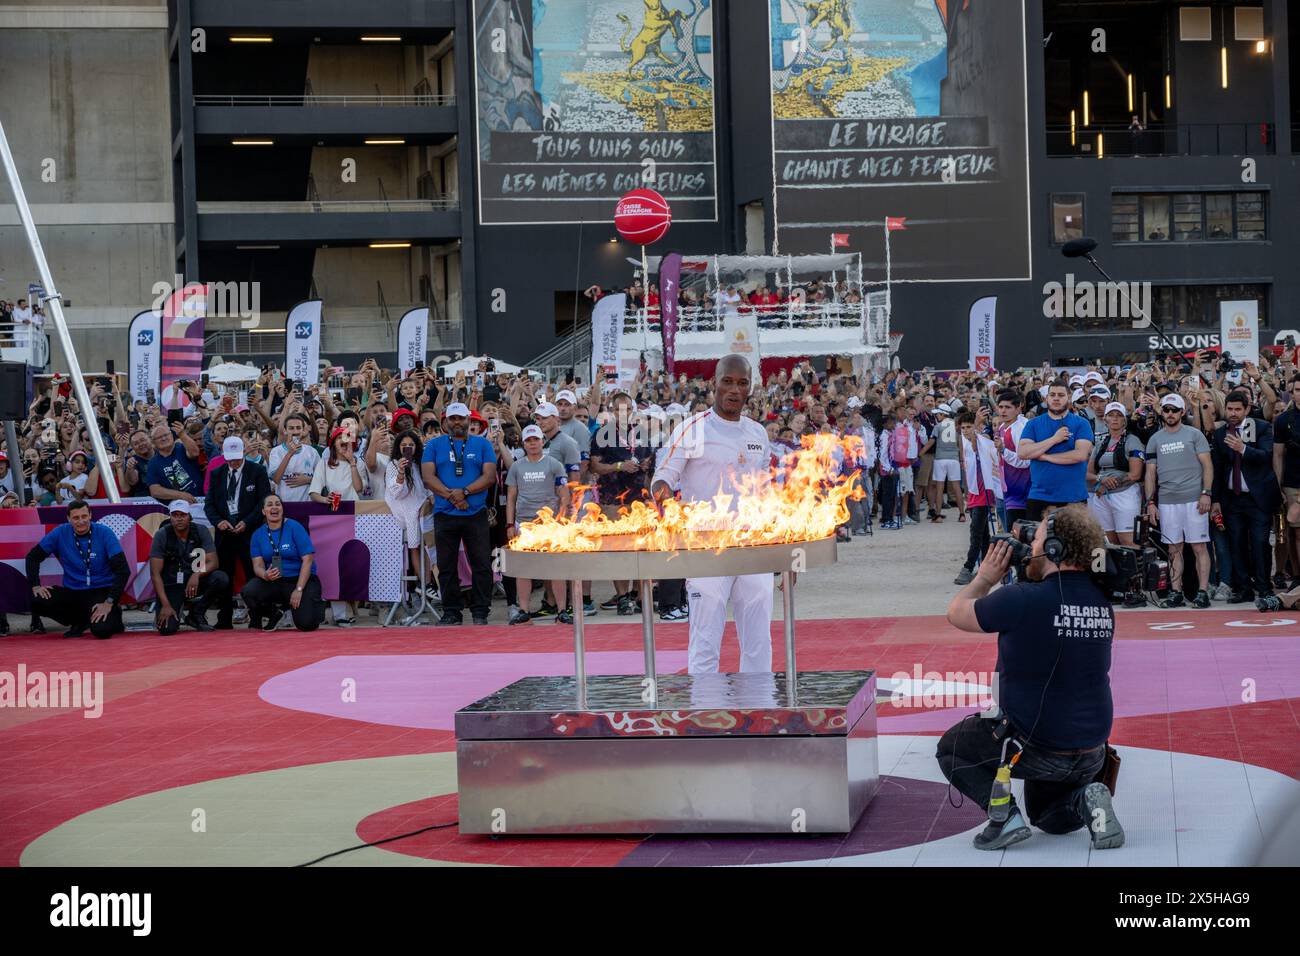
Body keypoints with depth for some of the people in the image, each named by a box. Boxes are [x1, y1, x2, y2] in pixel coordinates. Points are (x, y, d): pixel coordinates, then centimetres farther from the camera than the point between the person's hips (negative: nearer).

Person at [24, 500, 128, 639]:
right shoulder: (60, 533, -4)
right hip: (72, 592, 4)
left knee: (101, 630, -30)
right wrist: (35, 585, -7)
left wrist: (109, 602, -23)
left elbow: (123, 570, -16)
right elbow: (33, 557, 7)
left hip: (101, 591, -4)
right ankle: (80, 622, 5)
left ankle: (113, 615, 9)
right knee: (36, 601, -20)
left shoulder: (104, 533, -12)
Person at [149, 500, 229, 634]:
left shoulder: (201, 531, -7)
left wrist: (197, 574, -34)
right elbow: (155, 573, -14)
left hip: (194, 582, 3)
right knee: (167, 629, -25)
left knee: (221, 579, -28)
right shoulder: (162, 535, -13)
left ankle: (196, 614, -3)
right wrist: (165, 605, -22)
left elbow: (212, 562, -11)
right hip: (171, 585, -3)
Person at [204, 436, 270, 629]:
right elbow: (209, 503, 11)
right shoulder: (217, 474, 13)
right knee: (223, 577, 2)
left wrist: (246, 522, -12)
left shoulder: (257, 471, 3)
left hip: (249, 531, -3)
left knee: (253, 575, -5)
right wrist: (218, 521, -9)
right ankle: (225, 619, 8)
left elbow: (264, 501, -2)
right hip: (224, 532, 3)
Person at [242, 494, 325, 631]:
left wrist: (298, 590, -18)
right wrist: (265, 575, -27)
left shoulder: (294, 527, -7)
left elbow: (307, 560, -11)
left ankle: (318, 606, 16)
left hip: (301, 580, -3)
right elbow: (258, 565, -2)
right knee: (248, 591, -27)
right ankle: (273, 614, 5)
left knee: (306, 624, -23)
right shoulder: (258, 535, 5)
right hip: (274, 582, 3)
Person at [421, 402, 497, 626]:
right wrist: (451, 496, -15)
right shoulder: (434, 445, 9)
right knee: (447, 567, 5)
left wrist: (464, 492, -15)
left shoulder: (482, 444, 8)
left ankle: (480, 613, 7)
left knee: (482, 565, -1)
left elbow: (489, 477, -2)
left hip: (476, 514, -1)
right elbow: (428, 477, -2)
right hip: (445, 515, 1)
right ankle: (451, 613, 13)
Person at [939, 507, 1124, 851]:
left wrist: (985, 578, 10)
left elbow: (956, 613, -5)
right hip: (1091, 753, 7)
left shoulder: (1024, 599, -22)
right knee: (1050, 817, 33)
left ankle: (1005, 816, 0)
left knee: (951, 748, 20)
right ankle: (1084, 801, 1)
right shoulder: (1102, 602, -1)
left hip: (1035, 749, -6)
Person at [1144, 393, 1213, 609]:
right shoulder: (1155, 440, 12)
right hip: (1167, 501, 3)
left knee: (1199, 546, -4)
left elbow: (1207, 465, -1)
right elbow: (1150, 472, 13)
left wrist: (1206, 493, -11)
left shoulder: (1194, 435, 3)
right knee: (1174, 548, 6)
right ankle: (1176, 593, 9)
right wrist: (1150, 502, 6)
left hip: (1193, 499, -3)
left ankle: (1203, 592, -2)